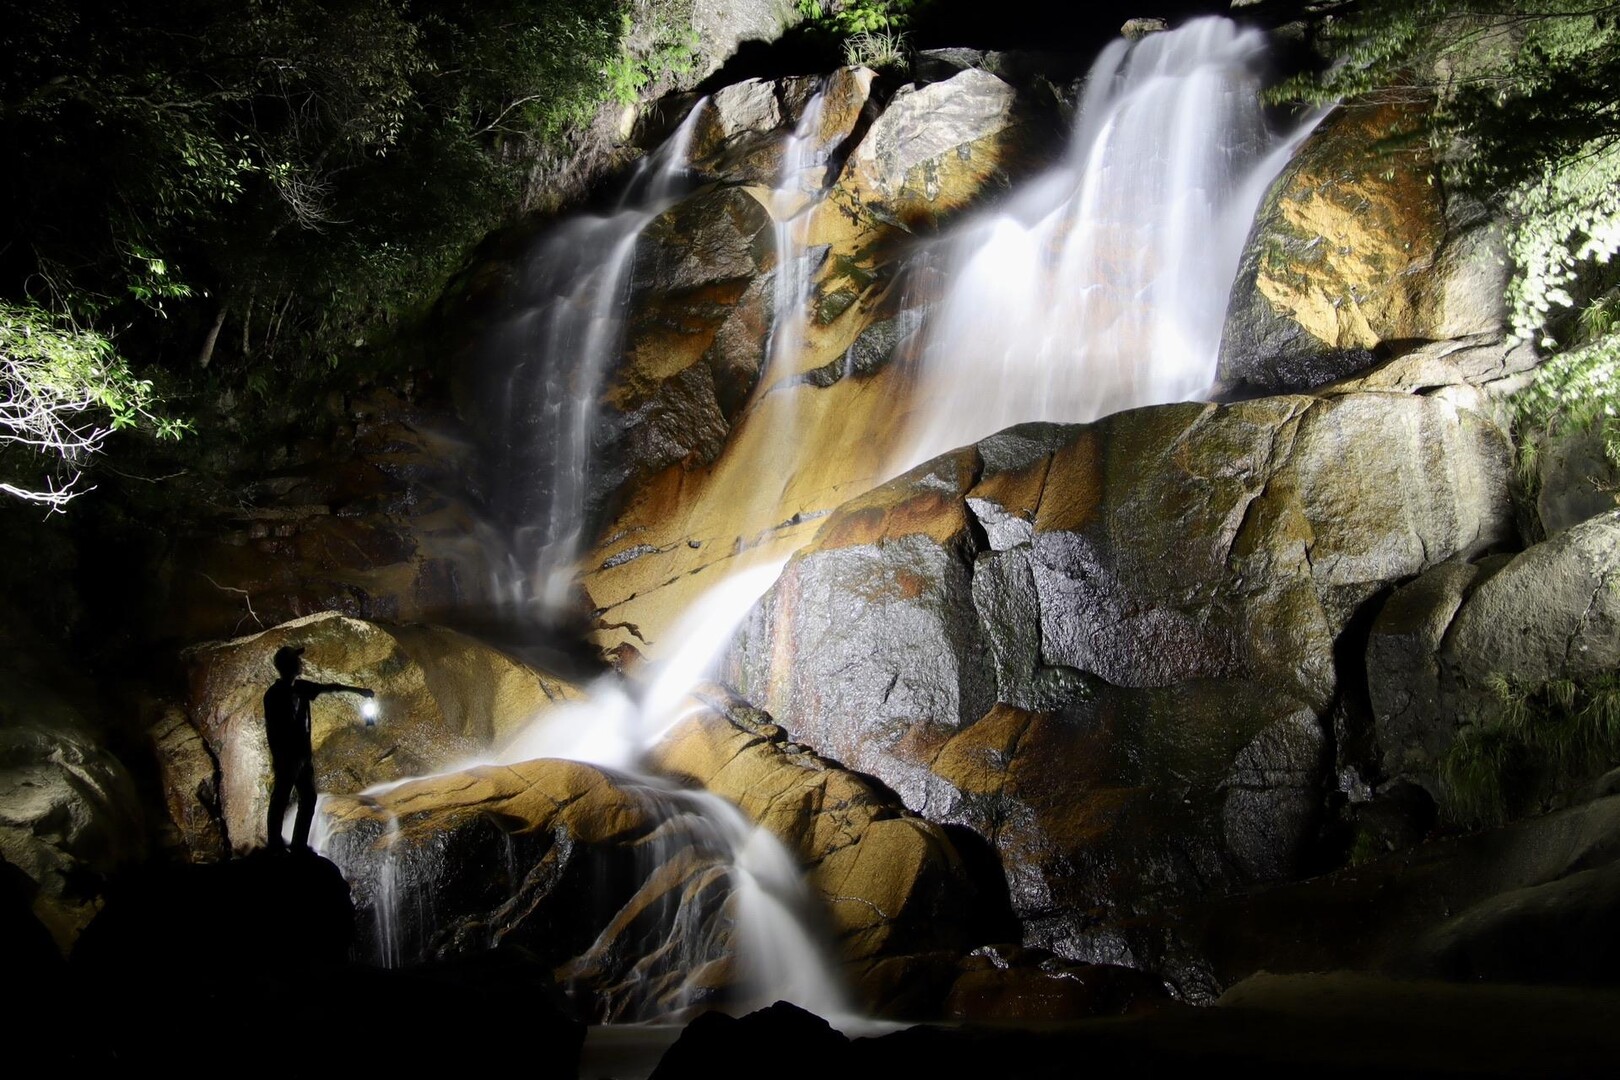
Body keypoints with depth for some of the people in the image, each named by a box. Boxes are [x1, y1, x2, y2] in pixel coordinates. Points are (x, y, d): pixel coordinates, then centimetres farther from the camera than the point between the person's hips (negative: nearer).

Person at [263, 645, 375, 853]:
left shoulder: (301, 687, 7)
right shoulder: (274, 695, -15)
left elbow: (329, 688, 21)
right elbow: (271, 729, -16)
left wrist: (357, 690, 26)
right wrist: (278, 759, -18)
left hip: (303, 755, 8)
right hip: (287, 758, -8)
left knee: (308, 800, 12)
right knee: (280, 803, -2)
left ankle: (299, 845, 20)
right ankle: (275, 848, 4)